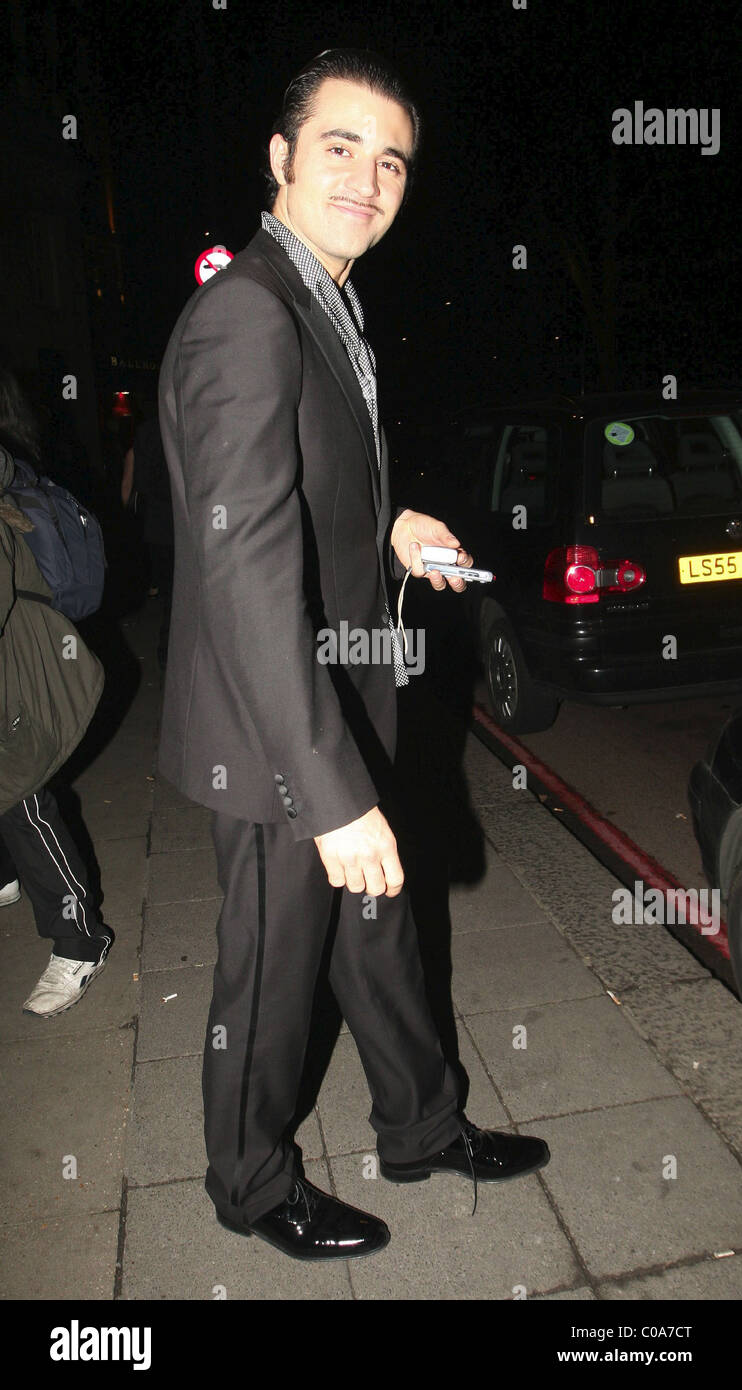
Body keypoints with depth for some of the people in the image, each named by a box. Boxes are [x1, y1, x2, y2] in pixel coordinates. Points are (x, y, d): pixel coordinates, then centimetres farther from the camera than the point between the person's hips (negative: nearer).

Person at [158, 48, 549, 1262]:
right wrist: (333, 792, -33)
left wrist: (390, 529, 8)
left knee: (379, 931, 23)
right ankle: (254, 1185, 38)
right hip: (278, 741, -9)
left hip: (343, 707, 9)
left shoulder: (331, 307, 11)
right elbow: (247, 566, -31)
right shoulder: (246, 315, -21)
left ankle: (424, 1128, 46)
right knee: (273, 971, 11)